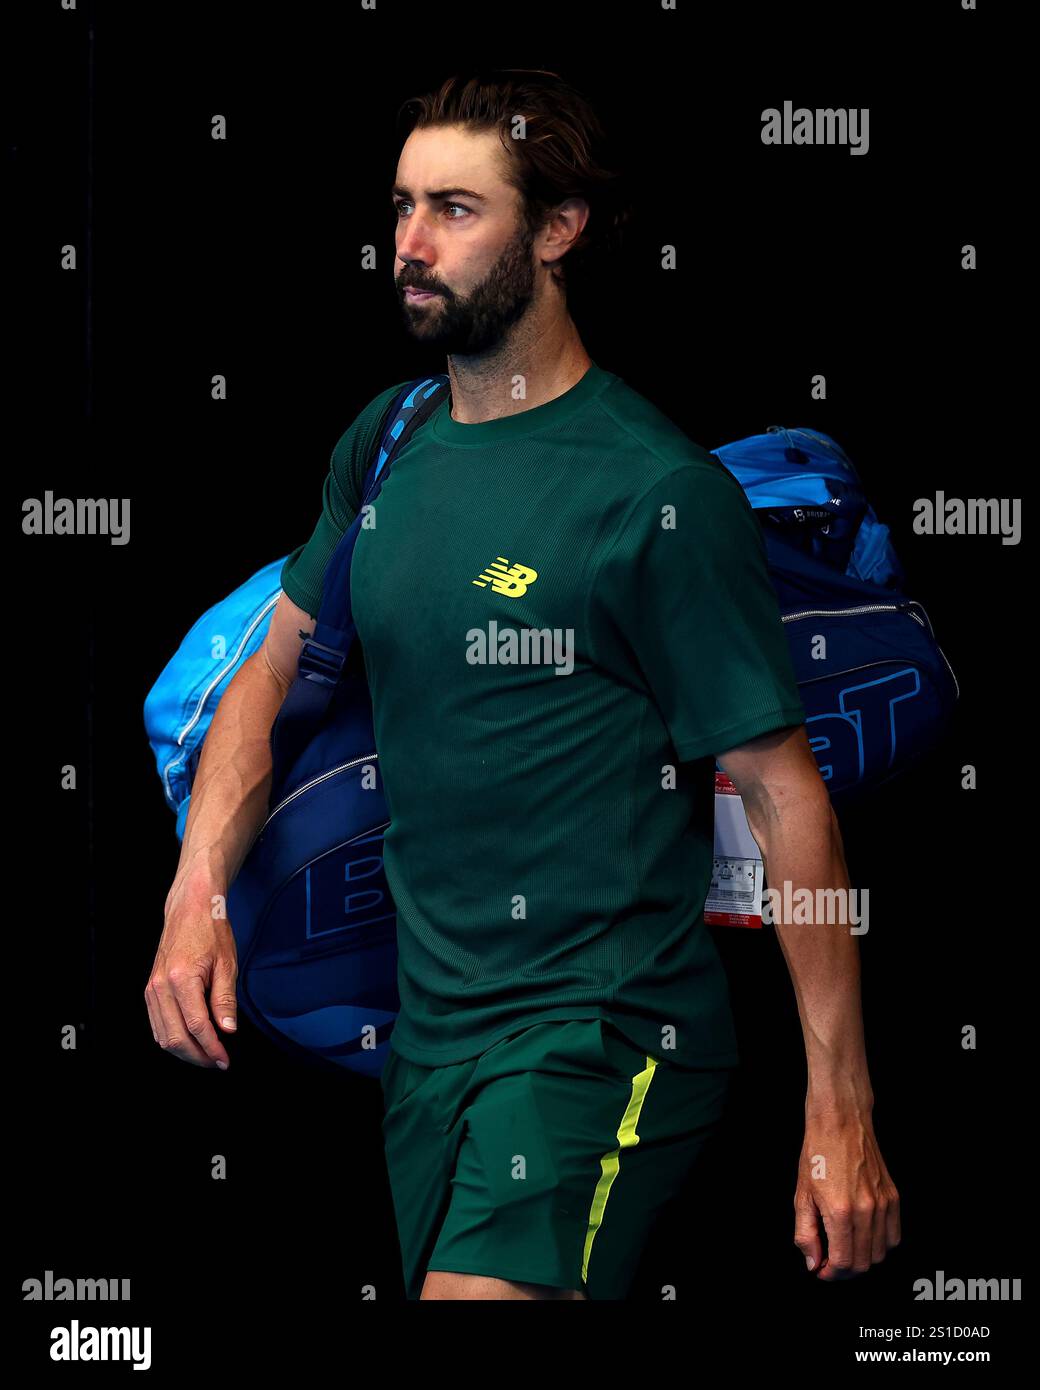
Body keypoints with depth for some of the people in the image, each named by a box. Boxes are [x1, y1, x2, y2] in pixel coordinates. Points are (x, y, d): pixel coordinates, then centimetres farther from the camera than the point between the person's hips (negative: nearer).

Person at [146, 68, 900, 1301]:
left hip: (603, 1035, -7)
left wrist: (840, 1111, -12)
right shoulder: (383, 447, 8)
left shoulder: (663, 493, -13)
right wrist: (196, 896, 2)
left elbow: (783, 793, -11)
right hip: (427, 1026, 7)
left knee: (484, 1291, -26)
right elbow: (275, 667, 18)